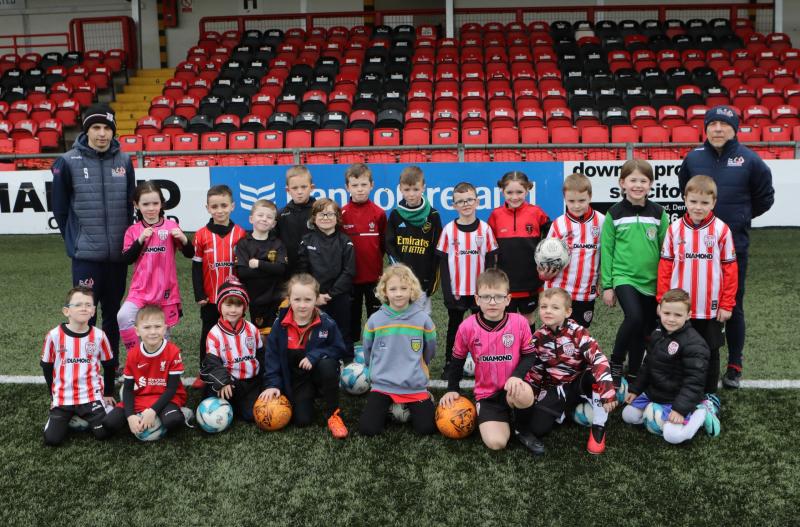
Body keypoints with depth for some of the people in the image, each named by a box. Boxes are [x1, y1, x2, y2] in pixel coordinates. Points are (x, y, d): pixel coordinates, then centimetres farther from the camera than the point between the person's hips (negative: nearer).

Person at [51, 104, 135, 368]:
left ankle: (112, 364, 27)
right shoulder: (69, 162, -6)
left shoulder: (124, 161, 3)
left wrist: (124, 236, 9)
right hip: (86, 254, -3)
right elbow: (60, 208, 2)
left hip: (118, 253, 3)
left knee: (113, 312, 14)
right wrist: (75, 240, 5)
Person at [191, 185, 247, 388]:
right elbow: (196, 267, 0)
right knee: (208, 334, 13)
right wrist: (199, 295, -5)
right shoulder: (201, 235, -4)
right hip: (210, 298, 0)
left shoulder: (240, 234, -4)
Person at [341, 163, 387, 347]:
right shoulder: (342, 214, -5)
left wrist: (376, 261, 0)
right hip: (350, 276, 1)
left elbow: (384, 243, 3)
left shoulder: (379, 213, -6)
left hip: (374, 275, -1)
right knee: (351, 316, 14)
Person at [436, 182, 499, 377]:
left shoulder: (485, 228, -3)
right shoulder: (449, 230, -4)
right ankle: (450, 364, 23)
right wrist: (448, 291, -7)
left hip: (480, 291, 0)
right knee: (454, 327, 12)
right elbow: (443, 263, -2)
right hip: (455, 291, 0)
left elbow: (490, 260, 1)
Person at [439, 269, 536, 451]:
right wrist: (452, 389, 7)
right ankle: (506, 420, 16)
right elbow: (458, 359, 7)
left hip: (511, 388, 0)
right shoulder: (467, 327, -9)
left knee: (522, 394, -38)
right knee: (495, 442, -20)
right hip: (487, 393, 0)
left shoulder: (520, 322, -11)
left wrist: (517, 376, -20)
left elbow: (529, 356, -1)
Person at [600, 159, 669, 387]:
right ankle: (616, 362, -3)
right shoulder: (614, 214, -2)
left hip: (651, 281, 3)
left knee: (644, 331, 9)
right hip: (624, 277, -3)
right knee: (634, 317, -25)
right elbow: (606, 251, 1)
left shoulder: (658, 213, 2)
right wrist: (607, 286, -1)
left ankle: (633, 377, 26)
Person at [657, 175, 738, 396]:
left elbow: (729, 269, -4)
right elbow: (665, 266, 1)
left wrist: (727, 304, -5)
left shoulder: (721, 230, -7)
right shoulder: (674, 229, -2)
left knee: (710, 353, 13)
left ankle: (709, 396, 28)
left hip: (711, 309, -1)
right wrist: (663, 300, -2)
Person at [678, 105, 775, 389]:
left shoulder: (749, 160, -7)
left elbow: (765, 197, 7)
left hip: (735, 247, -2)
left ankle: (735, 365, 21)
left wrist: (740, 216, 13)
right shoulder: (693, 158, 0)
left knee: (733, 308, 7)